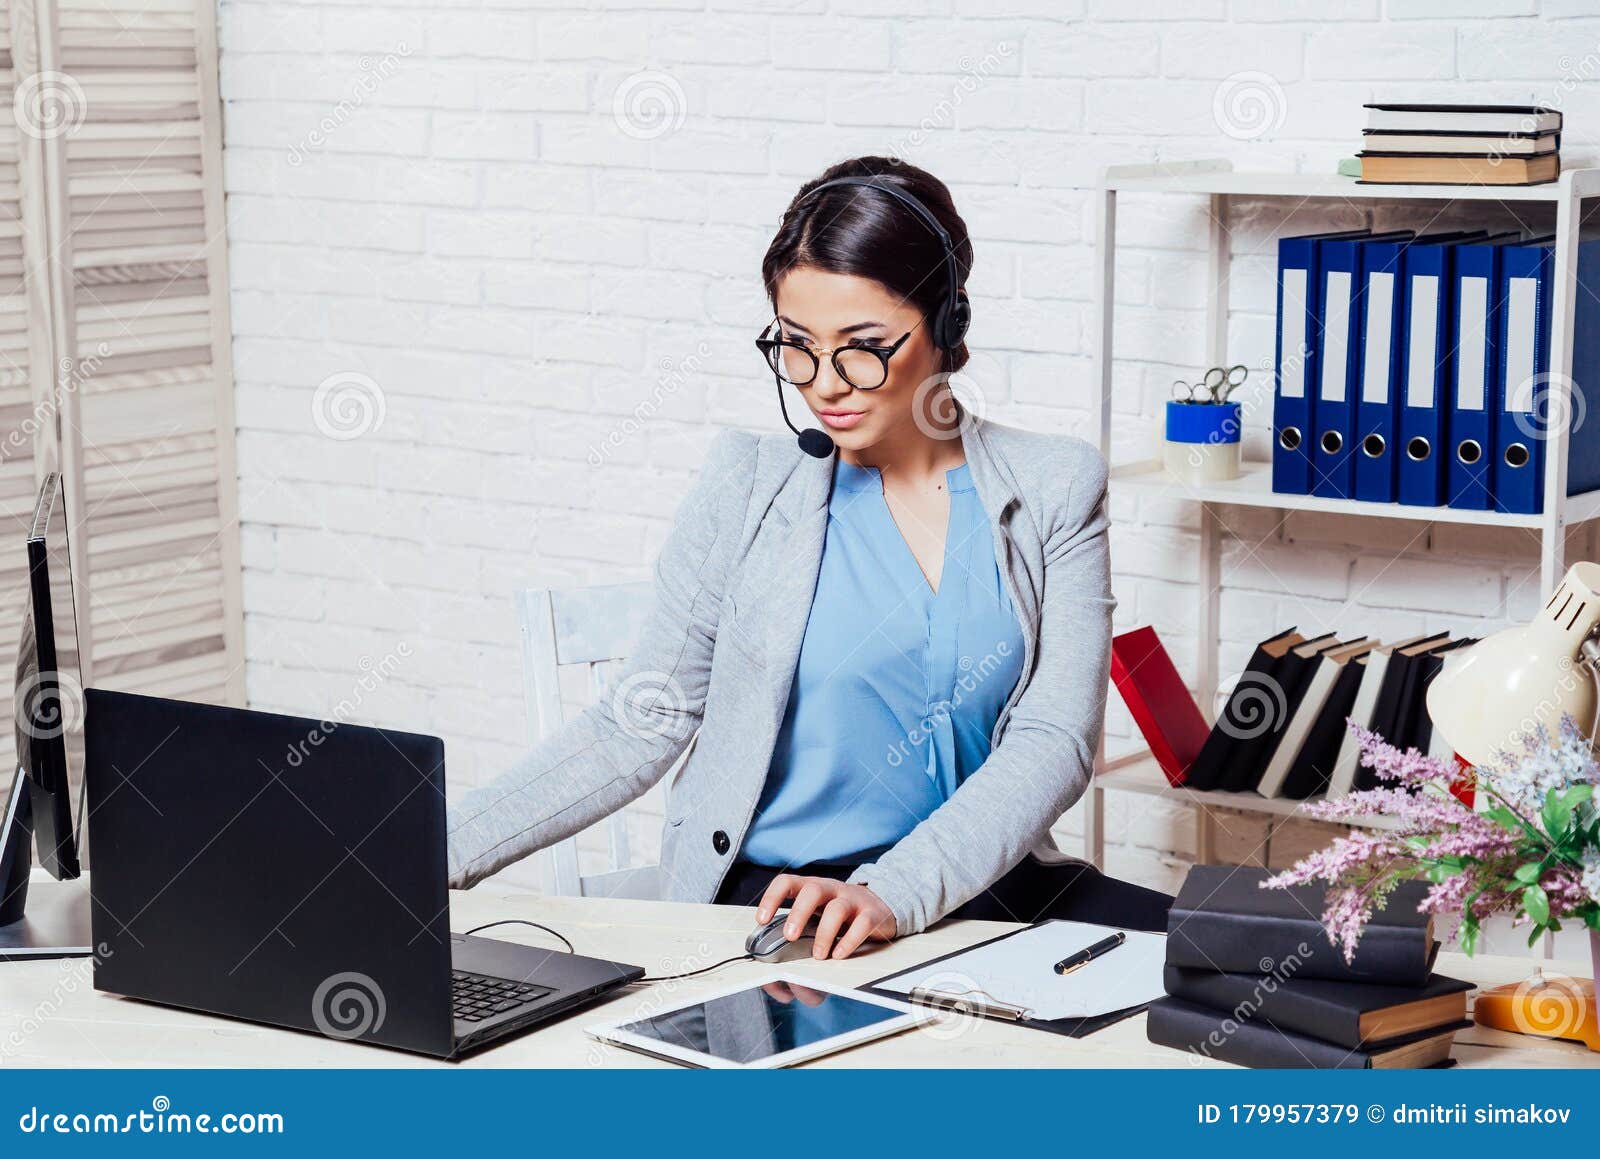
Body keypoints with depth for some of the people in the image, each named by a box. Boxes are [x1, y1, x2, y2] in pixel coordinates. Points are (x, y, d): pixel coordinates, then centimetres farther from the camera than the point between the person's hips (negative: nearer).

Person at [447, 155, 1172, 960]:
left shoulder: (1054, 489, 4)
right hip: (769, 894, -2)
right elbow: (642, 723, 4)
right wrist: (440, 848, -7)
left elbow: (1054, 740, -5)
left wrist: (893, 893, -22)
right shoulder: (750, 483, 3)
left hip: (984, 884, 2)